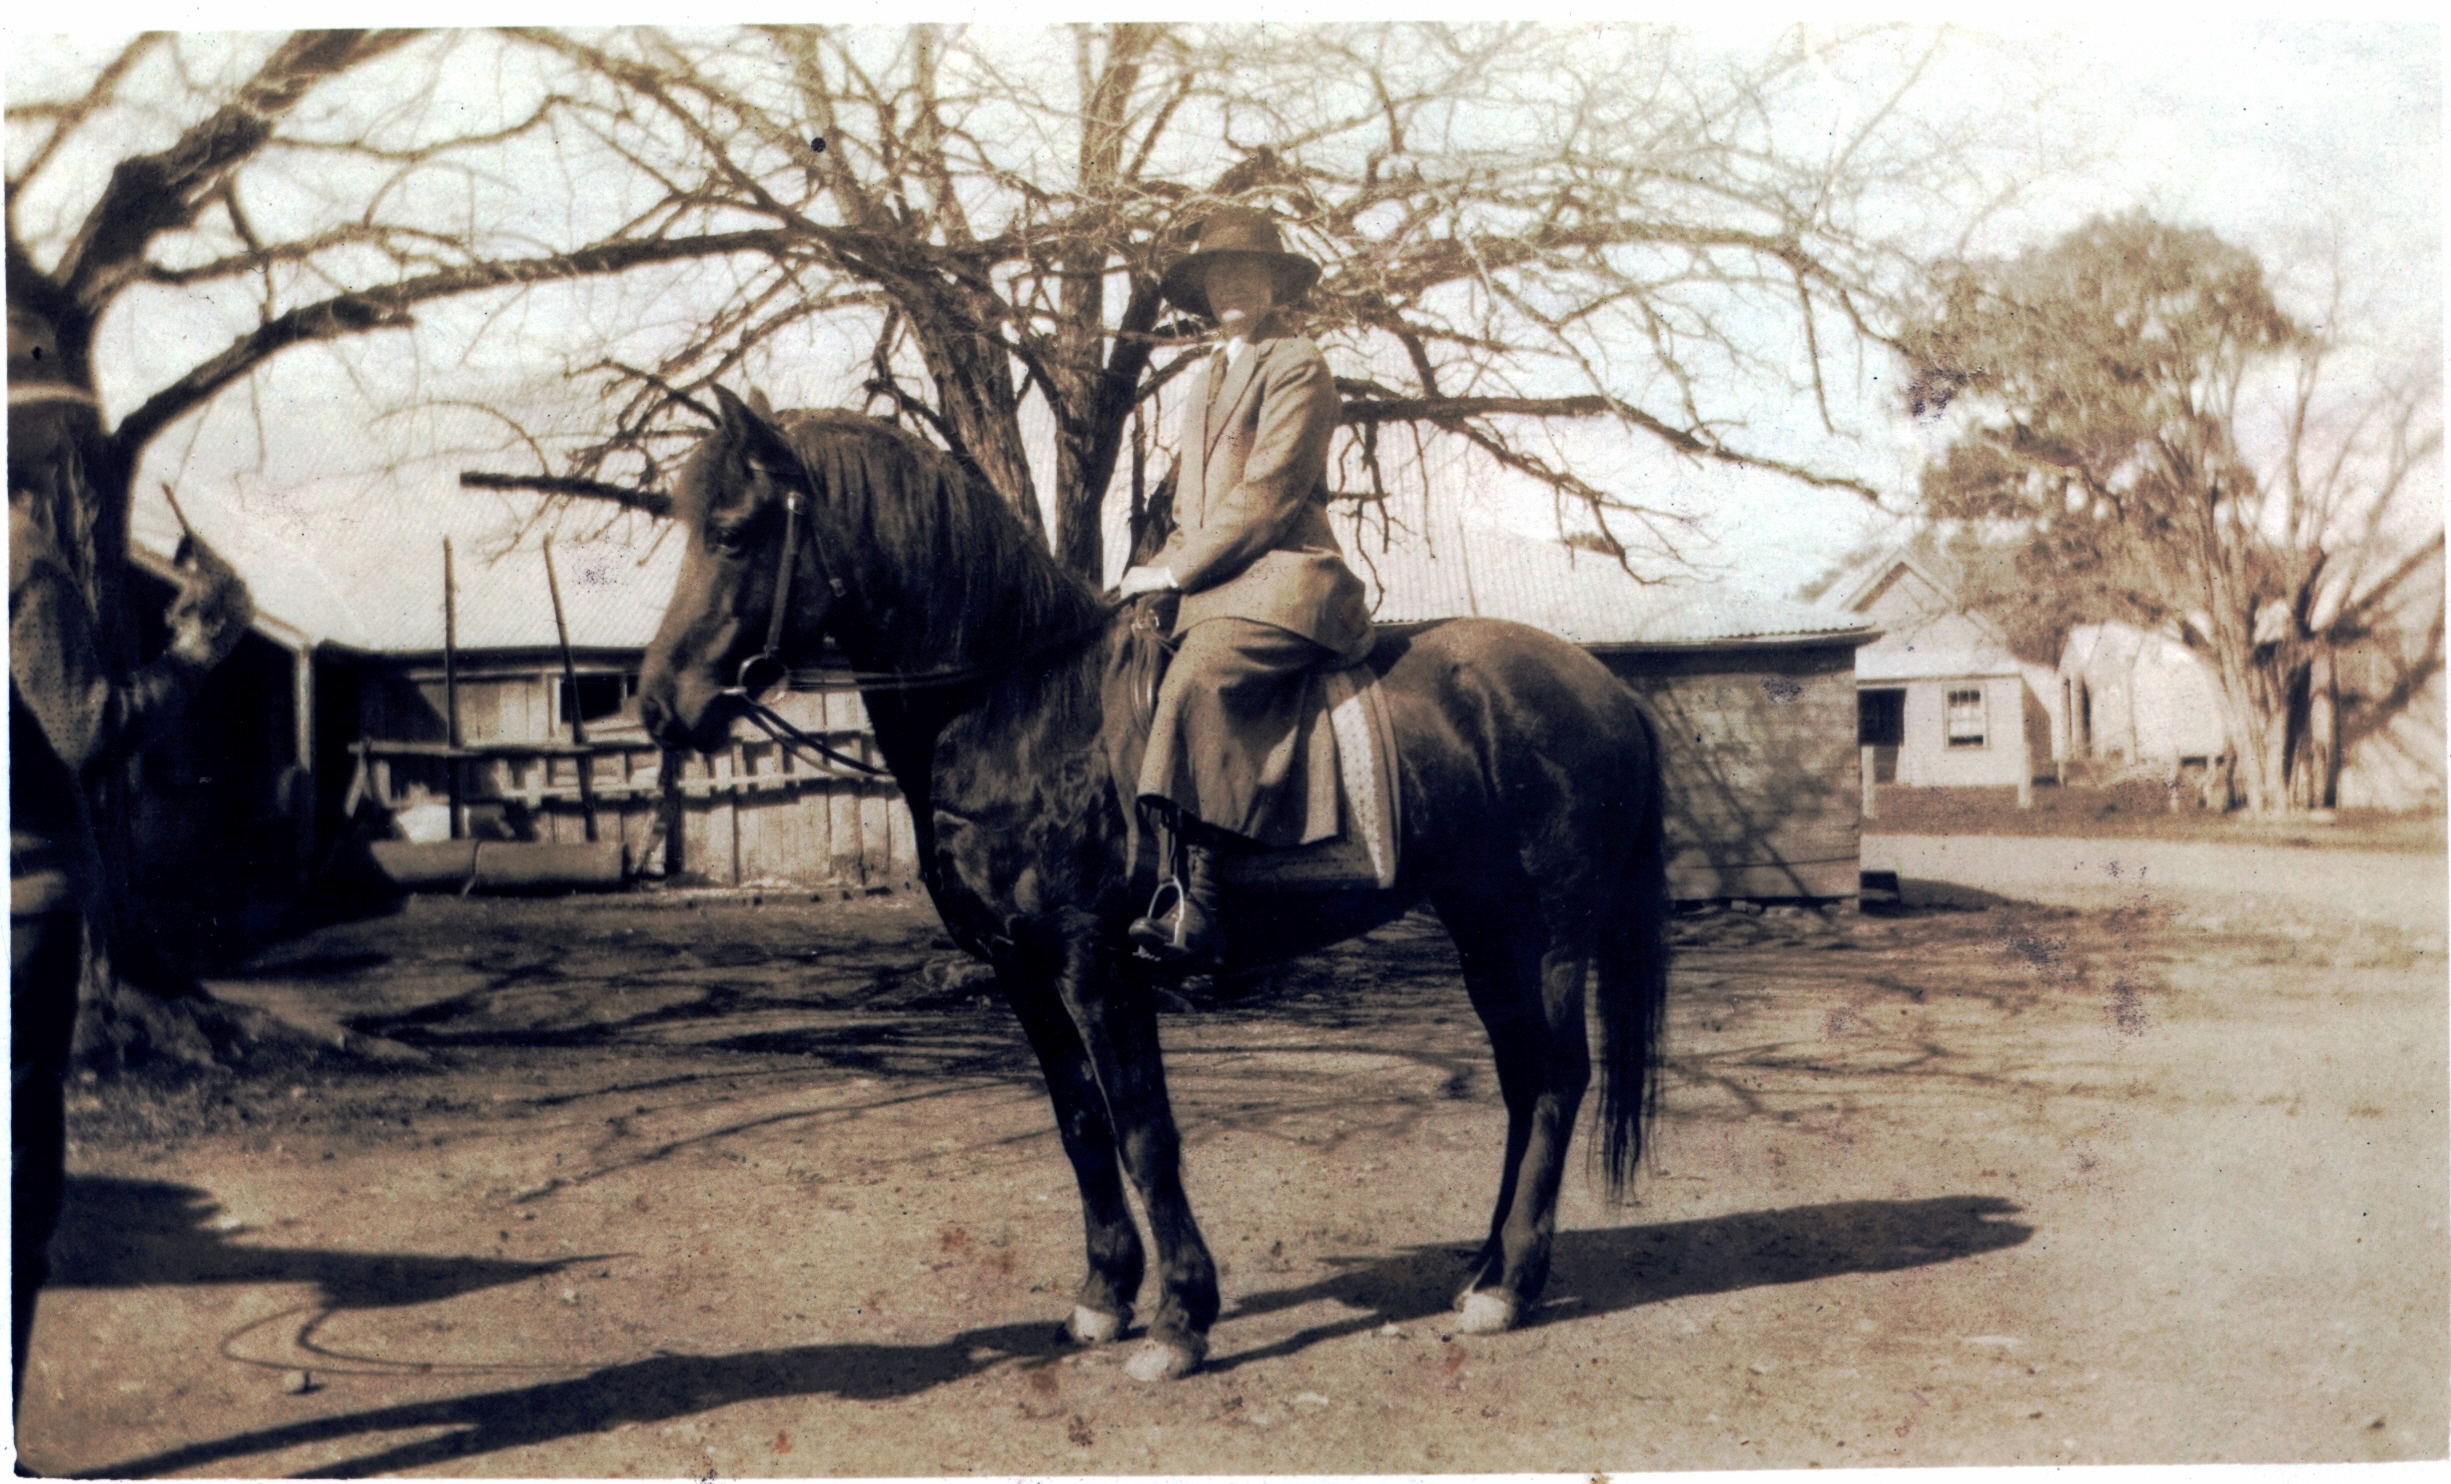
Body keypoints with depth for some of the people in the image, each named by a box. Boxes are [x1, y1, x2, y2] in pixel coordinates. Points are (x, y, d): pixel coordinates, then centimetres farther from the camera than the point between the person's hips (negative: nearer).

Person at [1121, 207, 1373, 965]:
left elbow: (1267, 492, -9)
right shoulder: (1210, 381, 27)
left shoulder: (1299, 366, 1)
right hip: (1212, 588, 9)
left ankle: (1192, 903, -39)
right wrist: (1163, 567, 11)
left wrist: (1178, 568, -11)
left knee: (1196, 681, -32)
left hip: (1284, 580, -9)